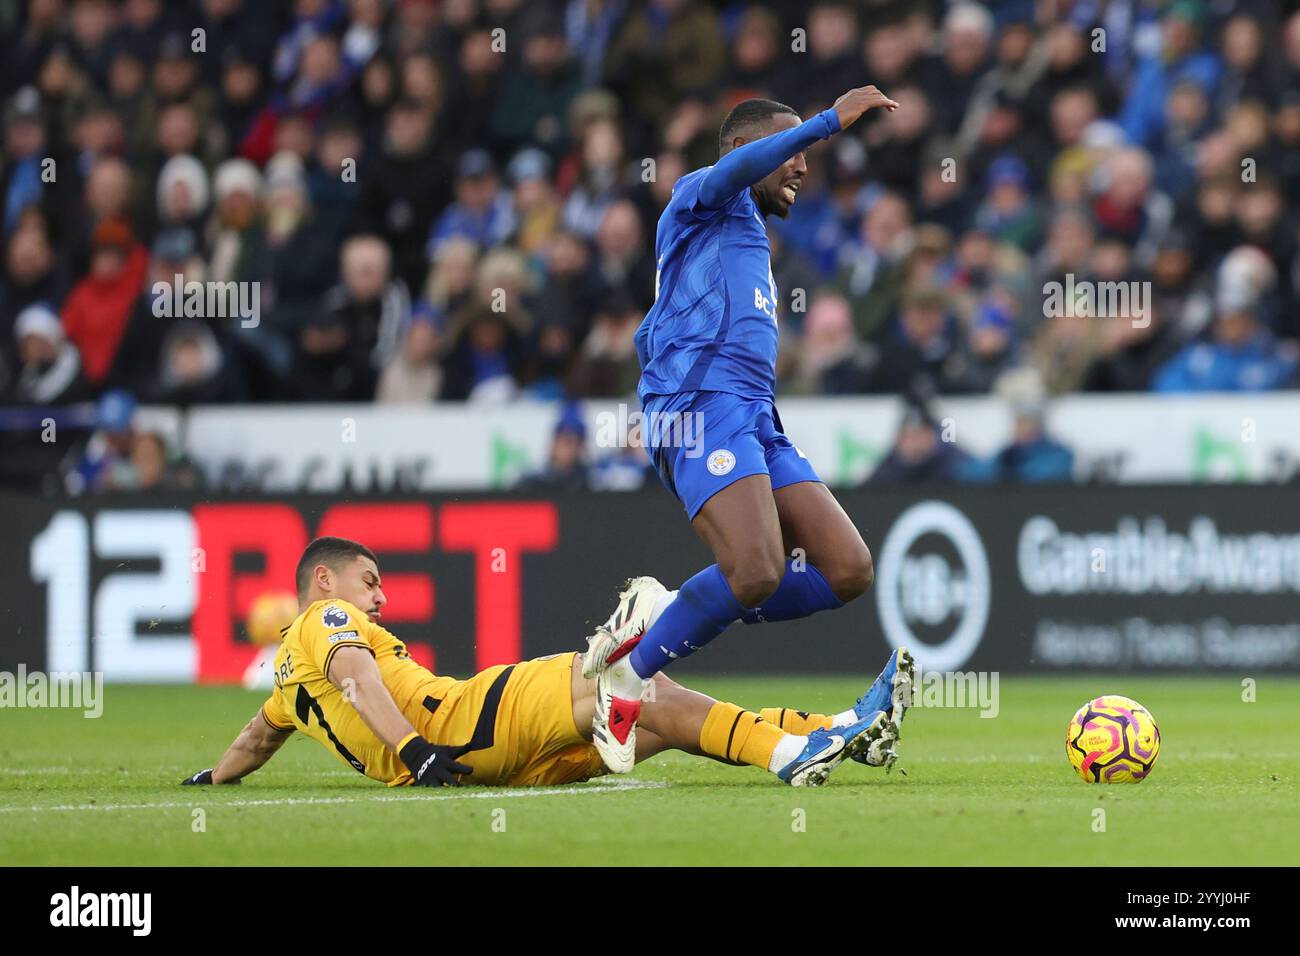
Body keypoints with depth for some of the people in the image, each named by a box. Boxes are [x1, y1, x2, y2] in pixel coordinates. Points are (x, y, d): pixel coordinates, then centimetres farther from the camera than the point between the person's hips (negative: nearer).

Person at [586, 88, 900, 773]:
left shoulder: (748, 237, 34)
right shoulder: (701, 201, 8)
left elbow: (649, 337, 39)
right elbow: (735, 169, -18)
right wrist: (829, 121, -21)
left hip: (756, 423, 9)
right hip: (703, 403, -9)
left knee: (849, 571, -7)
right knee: (758, 570, -28)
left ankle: (667, 620, 0)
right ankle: (627, 674, -11)